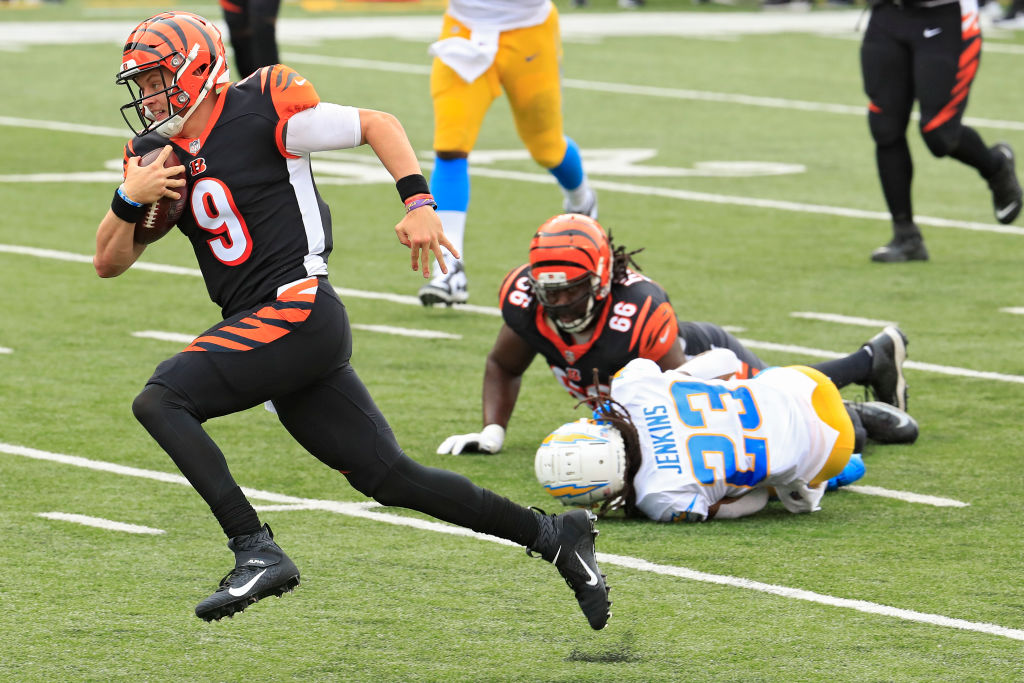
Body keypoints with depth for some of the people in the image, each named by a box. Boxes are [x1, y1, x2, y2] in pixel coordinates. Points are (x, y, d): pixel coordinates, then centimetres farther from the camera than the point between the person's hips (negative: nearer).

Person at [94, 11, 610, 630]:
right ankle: (553, 537, 17)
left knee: (160, 399, -20)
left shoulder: (262, 111, -7)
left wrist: (419, 204, -12)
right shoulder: (155, 155, 13)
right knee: (390, 479, 8)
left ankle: (257, 552, -22)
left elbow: (377, 125, -1)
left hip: (299, 312, -8)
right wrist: (130, 199, -5)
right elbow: (109, 263, 14)